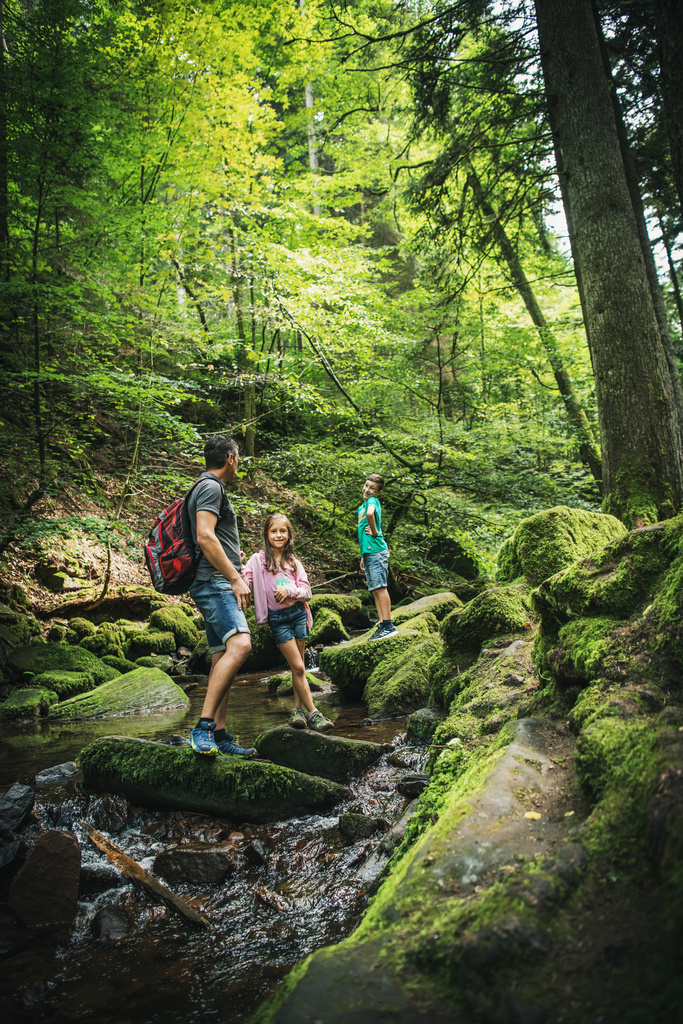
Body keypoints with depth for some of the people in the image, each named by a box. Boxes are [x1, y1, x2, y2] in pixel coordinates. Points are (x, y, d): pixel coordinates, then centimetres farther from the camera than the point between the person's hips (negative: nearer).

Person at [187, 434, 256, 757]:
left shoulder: (210, 487, 27)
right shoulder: (210, 487, -6)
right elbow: (204, 537, -19)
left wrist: (231, 555, 43)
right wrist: (235, 577, -19)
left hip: (219, 585, 11)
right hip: (214, 582, -11)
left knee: (222, 658, 7)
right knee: (239, 644, -26)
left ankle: (219, 735, 10)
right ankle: (203, 726, -27)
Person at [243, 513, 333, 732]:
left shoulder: (293, 561, 7)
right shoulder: (258, 560, -1)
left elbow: (307, 590, 4)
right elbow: (244, 581, -11)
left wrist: (289, 591, -14)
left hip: (298, 613, 4)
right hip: (277, 617, -3)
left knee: (298, 666, 7)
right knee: (298, 667, -5)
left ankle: (298, 709, 18)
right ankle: (312, 713, 0)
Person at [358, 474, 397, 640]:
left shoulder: (372, 501, -5)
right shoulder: (363, 505, 24)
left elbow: (370, 513, -31)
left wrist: (374, 531, -17)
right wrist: (363, 556, 26)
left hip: (376, 551, -10)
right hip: (368, 552, 10)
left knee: (380, 588, -10)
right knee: (374, 590, 7)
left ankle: (388, 625, -10)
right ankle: (382, 626, 10)